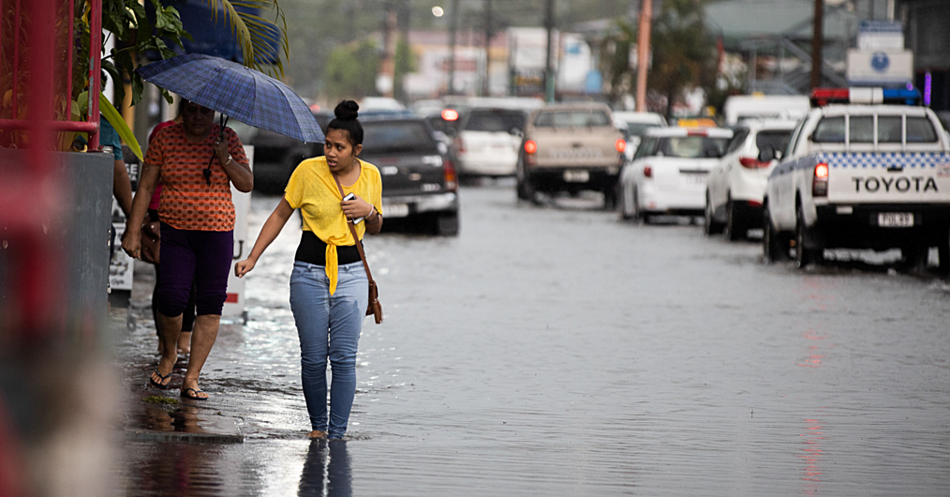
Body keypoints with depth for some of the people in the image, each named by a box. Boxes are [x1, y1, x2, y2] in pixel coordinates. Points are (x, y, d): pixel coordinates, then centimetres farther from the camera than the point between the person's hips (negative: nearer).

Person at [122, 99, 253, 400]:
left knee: (211, 303, -5)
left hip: (217, 232, 1)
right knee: (172, 297, -13)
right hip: (175, 232, -1)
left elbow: (247, 184, 2)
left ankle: (191, 378, 1)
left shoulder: (226, 138, 4)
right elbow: (145, 187, 2)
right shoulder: (165, 139, 1)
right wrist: (133, 232, -3)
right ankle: (169, 355, 18)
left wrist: (225, 159, -15)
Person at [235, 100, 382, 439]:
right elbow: (280, 215, 4)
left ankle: (337, 432, -6)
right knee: (313, 357, 0)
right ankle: (317, 424, 19)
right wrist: (252, 257, -2)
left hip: (351, 273, 1)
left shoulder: (370, 176, 3)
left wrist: (370, 211, -6)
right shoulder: (308, 171, -4)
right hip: (310, 273, -1)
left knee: (344, 356, -8)